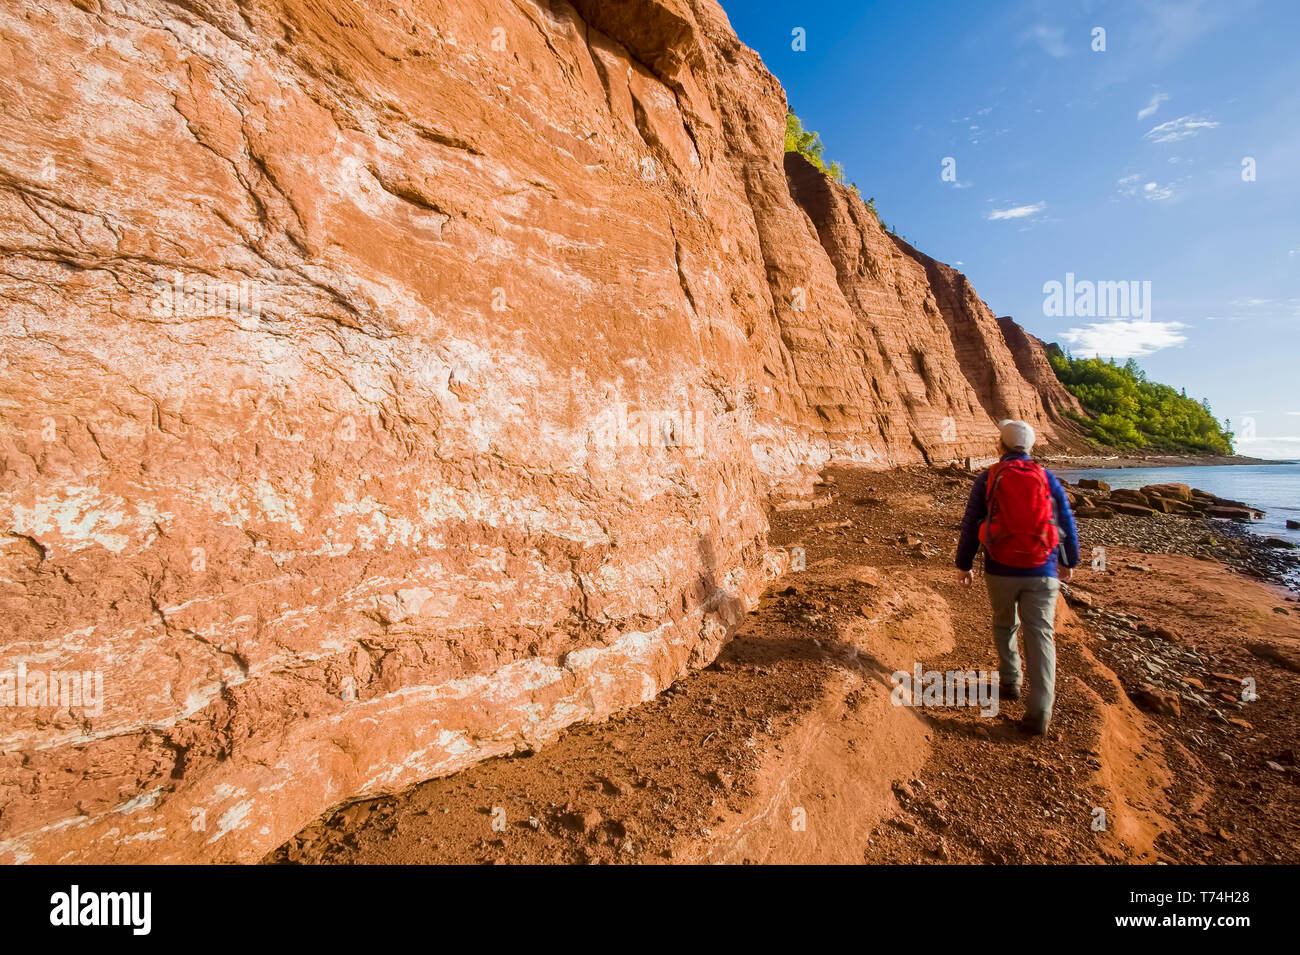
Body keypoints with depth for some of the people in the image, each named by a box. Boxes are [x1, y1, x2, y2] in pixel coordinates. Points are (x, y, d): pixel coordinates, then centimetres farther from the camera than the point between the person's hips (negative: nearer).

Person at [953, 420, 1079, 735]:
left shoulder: (988, 478, -1)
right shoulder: (1048, 478, 4)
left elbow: (970, 525, 0)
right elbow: (1068, 524, 10)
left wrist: (964, 565, 8)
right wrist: (1069, 562, 24)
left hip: (1001, 569, 0)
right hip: (1042, 572, 1)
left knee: (1004, 626, 21)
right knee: (1040, 635, 1)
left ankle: (1009, 683, 31)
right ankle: (1039, 712, -4)